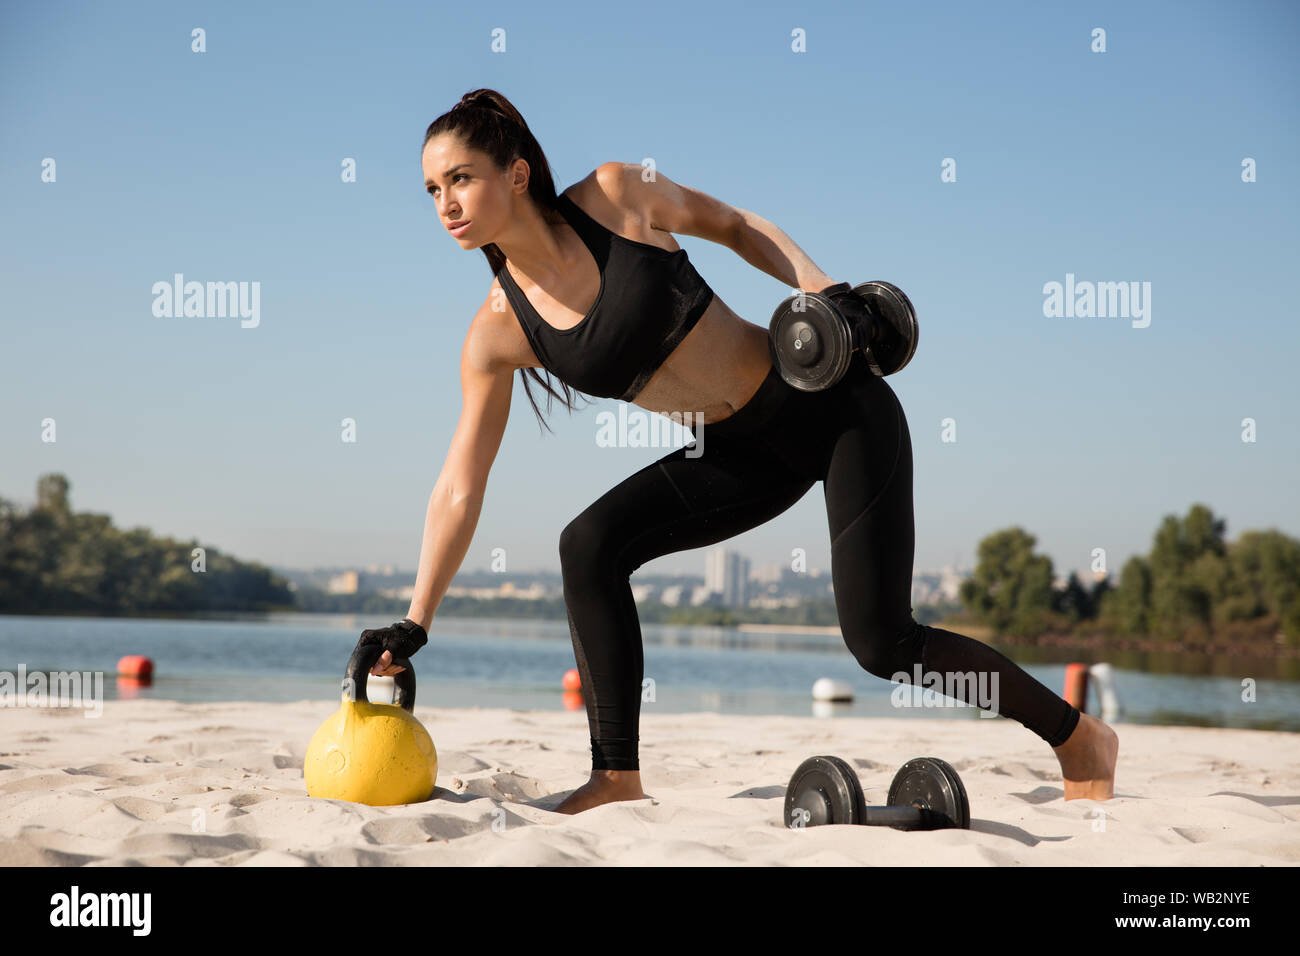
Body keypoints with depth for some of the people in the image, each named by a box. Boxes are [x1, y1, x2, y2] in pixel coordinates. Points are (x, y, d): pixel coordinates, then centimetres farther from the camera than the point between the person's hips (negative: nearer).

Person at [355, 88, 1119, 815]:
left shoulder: (616, 195, -15)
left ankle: (1080, 738, 12)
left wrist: (818, 287, -11)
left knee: (879, 641, -9)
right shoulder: (498, 332, -6)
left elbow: (729, 221, 4)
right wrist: (415, 625, -6)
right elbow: (459, 490, -4)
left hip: (835, 406, -4)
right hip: (746, 455, 4)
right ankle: (618, 778, -6)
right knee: (590, 546, -16)